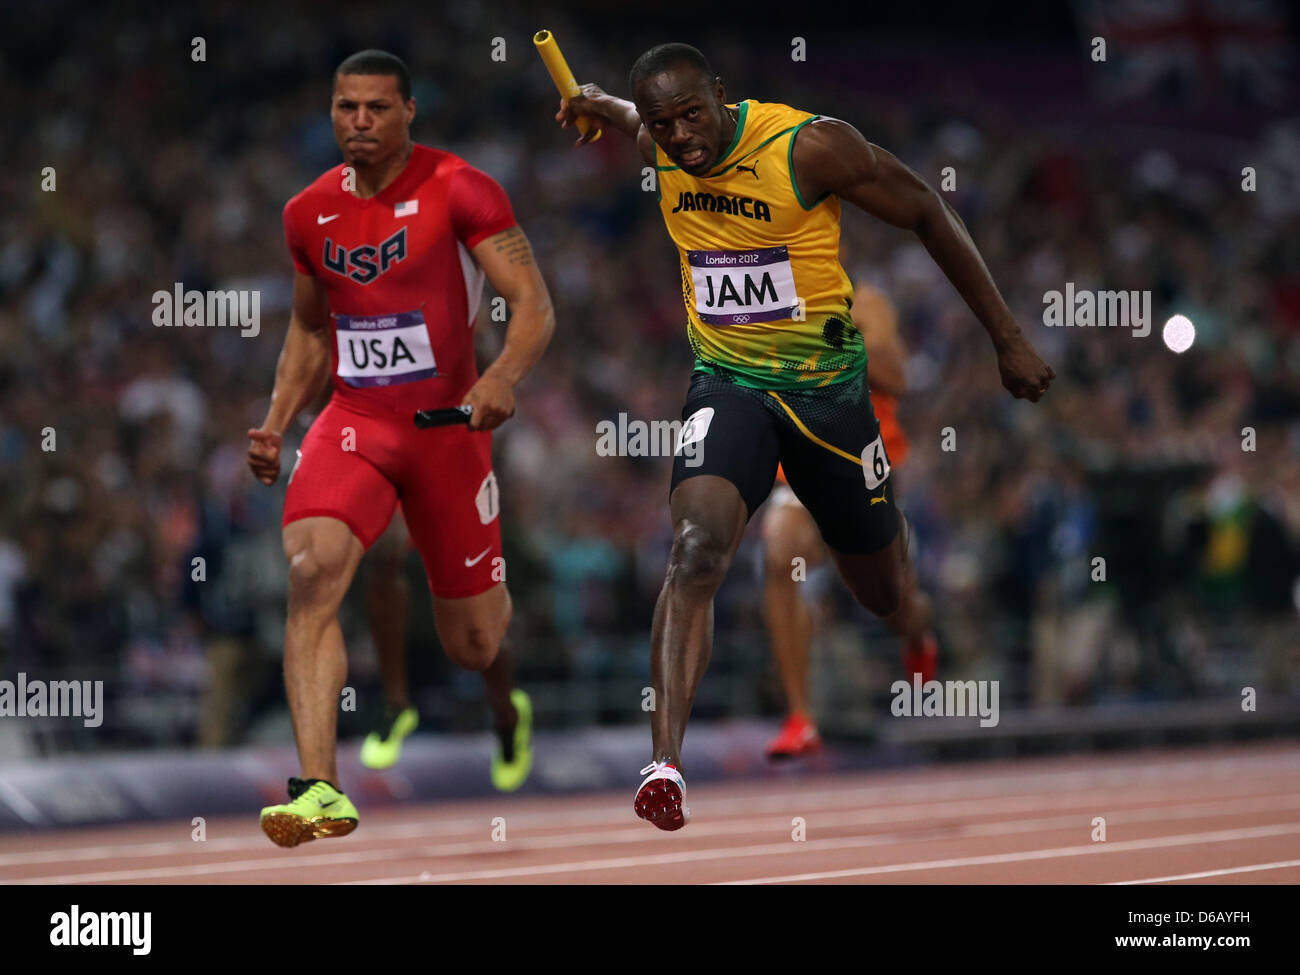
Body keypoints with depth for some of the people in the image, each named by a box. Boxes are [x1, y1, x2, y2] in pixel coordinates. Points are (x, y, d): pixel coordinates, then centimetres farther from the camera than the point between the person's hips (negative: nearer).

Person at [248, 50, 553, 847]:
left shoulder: (460, 191, -10)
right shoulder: (310, 213, 6)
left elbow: (535, 306, -15)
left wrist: (503, 378, -34)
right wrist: (277, 423, 9)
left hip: (449, 425, -3)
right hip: (354, 423, 3)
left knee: (474, 644, 6)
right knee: (311, 570, -27)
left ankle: (514, 712, 47)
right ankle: (322, 790, -32)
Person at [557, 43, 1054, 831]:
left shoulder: (810, 147, -19)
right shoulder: (661, 145, -5)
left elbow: (927, 213, -8)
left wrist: (1008, 339, -7)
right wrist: (601, 109, 10)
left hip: (825, 386, -2)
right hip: (726, 383, 2)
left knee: (888, 595, 13)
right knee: (697, 549, -26)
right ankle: (666, 763, -34)